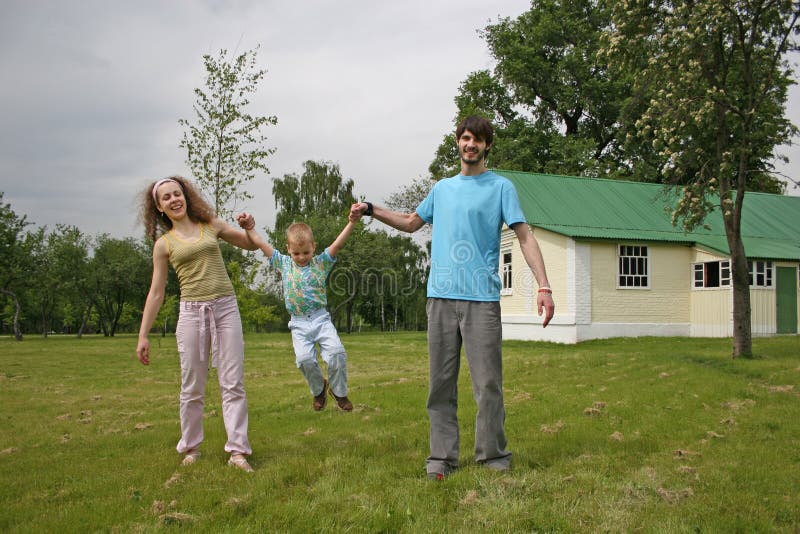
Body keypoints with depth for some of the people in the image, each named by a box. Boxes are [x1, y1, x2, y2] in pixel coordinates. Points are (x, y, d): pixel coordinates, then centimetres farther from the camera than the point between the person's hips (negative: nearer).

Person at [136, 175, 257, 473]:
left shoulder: (211, 225, 10)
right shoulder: (164, 244, 6)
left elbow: (252, 246, 20)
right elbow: (156, 293, 6)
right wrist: (142, 336, 2)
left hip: (226, 308, 1)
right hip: (192, 312, -1)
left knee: (233, 384, -3)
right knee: (192, 388, 5)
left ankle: (237, 450, 1)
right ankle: (190, 448, 22)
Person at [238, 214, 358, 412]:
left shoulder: (321, 262, 2)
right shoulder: (283, 263, 8)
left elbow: (338, 244, -10)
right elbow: (262, 244, 10)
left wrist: (351, 223, -20)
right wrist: (250, 228, 9)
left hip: (321, 318, -1)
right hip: (299, 324, 1)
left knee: (336, 351, -18)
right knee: (304, 358, -18)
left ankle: (339, 392, 6)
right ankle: (318, 389, 12)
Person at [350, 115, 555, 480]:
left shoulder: (501, 187, 4)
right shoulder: (442, 188, 18)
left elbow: (525, 237, -3)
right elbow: (411, 223, 32)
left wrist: (544, 287, -14)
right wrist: (371, 210, 21)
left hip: (482, 299, -4)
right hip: (441, 297, 4)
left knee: (488, 382, -3)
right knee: (441, 382, 5)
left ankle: (492, 454, 11)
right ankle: (442, 456, 13)